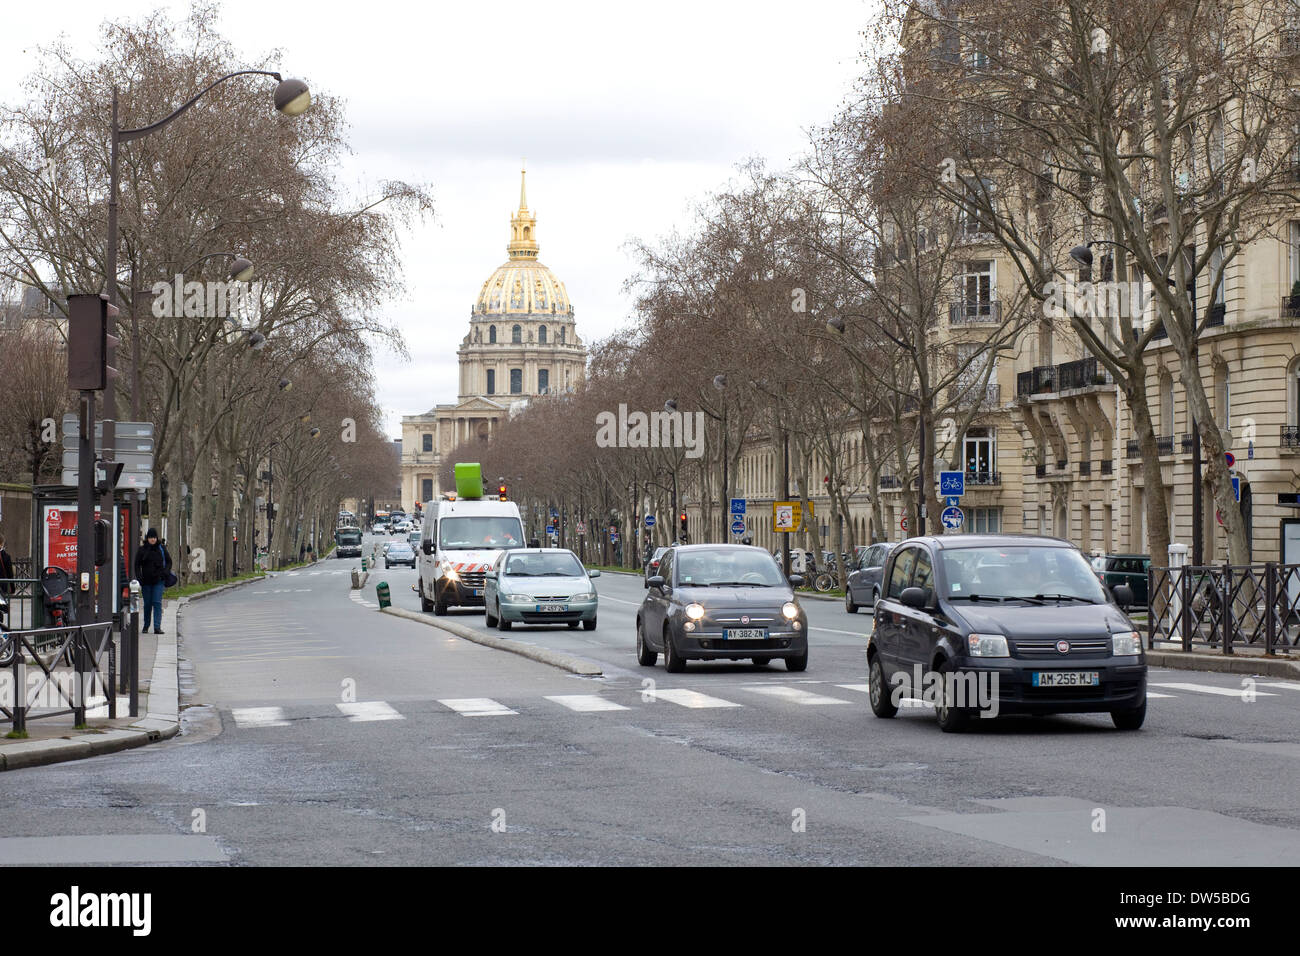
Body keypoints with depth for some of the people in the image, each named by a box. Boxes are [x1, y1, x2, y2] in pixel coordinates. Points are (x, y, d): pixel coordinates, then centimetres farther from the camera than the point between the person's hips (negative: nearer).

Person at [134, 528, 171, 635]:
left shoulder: (161, 549, 5)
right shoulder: (142, 550, 3)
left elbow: (169, 562, 12)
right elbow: (137, 565, 5)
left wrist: (165, 572, -5)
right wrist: (139, 578, -7)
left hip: (159, 581, -1)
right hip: (146, 581, 1)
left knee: (157, 603, -10)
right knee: (147, 604, 8)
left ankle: (157, 627, -14)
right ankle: (146, 626, 22)